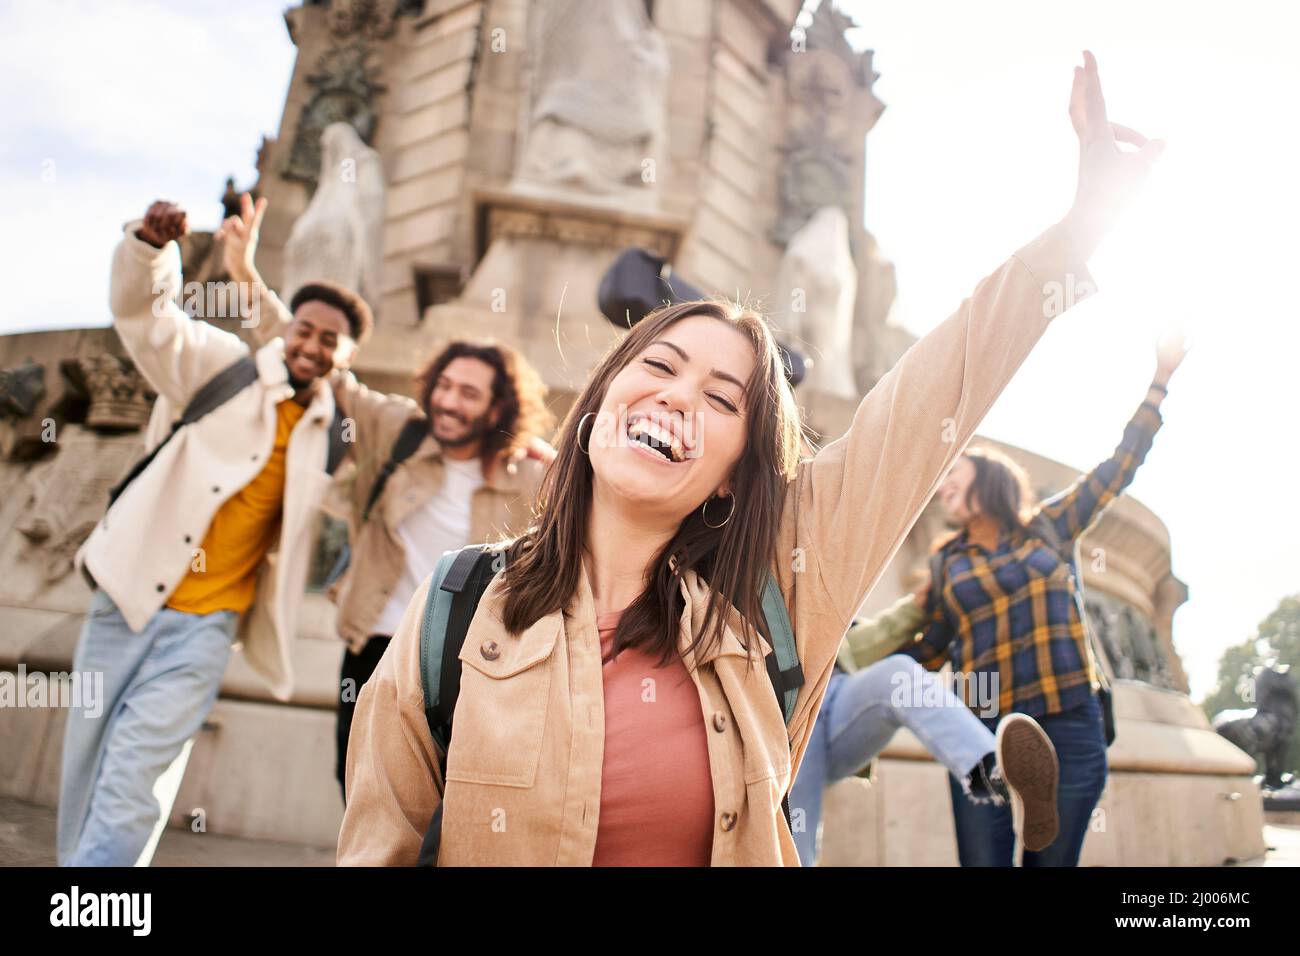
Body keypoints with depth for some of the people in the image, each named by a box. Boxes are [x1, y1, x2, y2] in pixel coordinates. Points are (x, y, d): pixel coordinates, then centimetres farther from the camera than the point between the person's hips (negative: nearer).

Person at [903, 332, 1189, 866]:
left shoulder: (1049, 527, 9)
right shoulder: (949, 563, 11)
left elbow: (1122, 465, 11)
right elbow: (931, 650, 14)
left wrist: (1160, 380, 12)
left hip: (1069, 726, 0)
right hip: (983, 730, 1)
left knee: (1051, 861, 5)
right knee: (982, 861, -7)